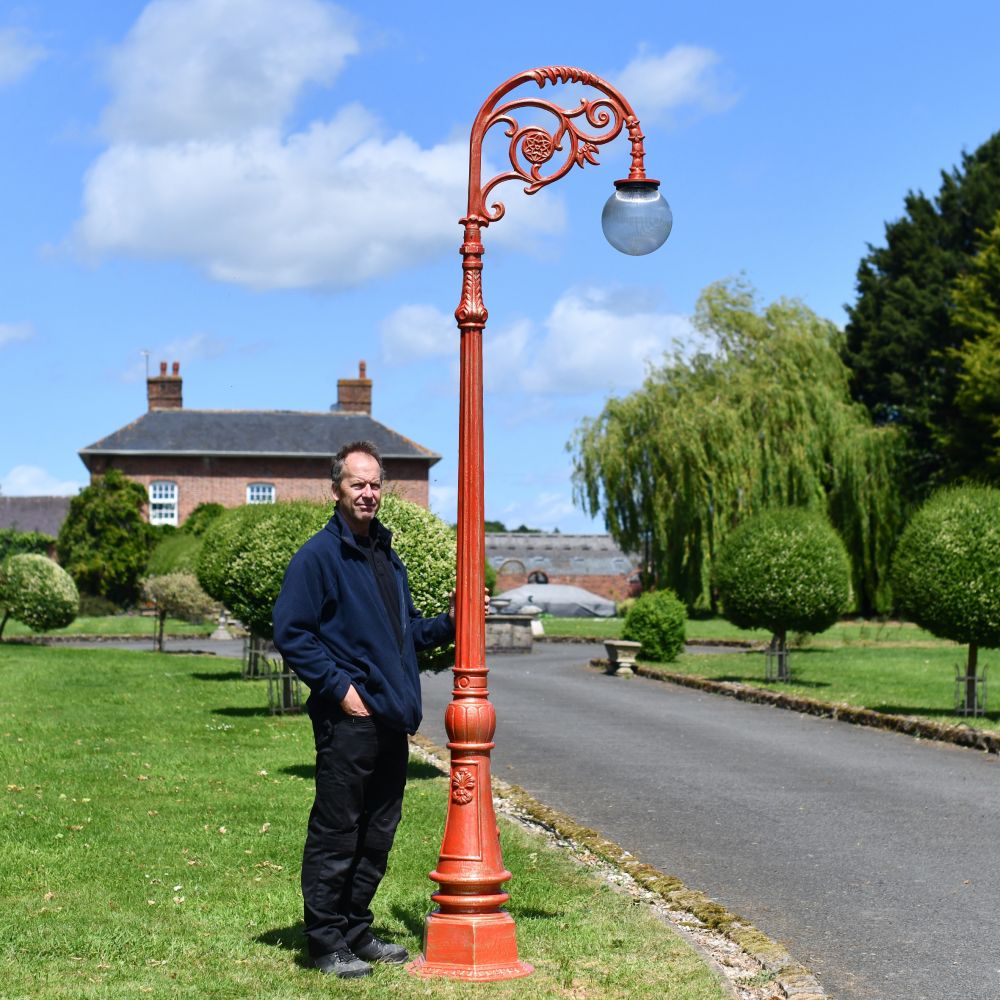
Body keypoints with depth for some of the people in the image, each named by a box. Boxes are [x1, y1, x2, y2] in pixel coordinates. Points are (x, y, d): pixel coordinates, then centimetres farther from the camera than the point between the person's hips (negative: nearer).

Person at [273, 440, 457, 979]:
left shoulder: (387, 556, 18)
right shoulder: (318, 556, -7)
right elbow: (291, 634, -12)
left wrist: (448, 622, 9)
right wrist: (340, 687, -15)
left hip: (391, 719, 8)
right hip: (347, 719, -8)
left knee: (377, 836, 13)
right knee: (335, 836, -3)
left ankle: (356, 933, 24)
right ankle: (326, 943, 5)